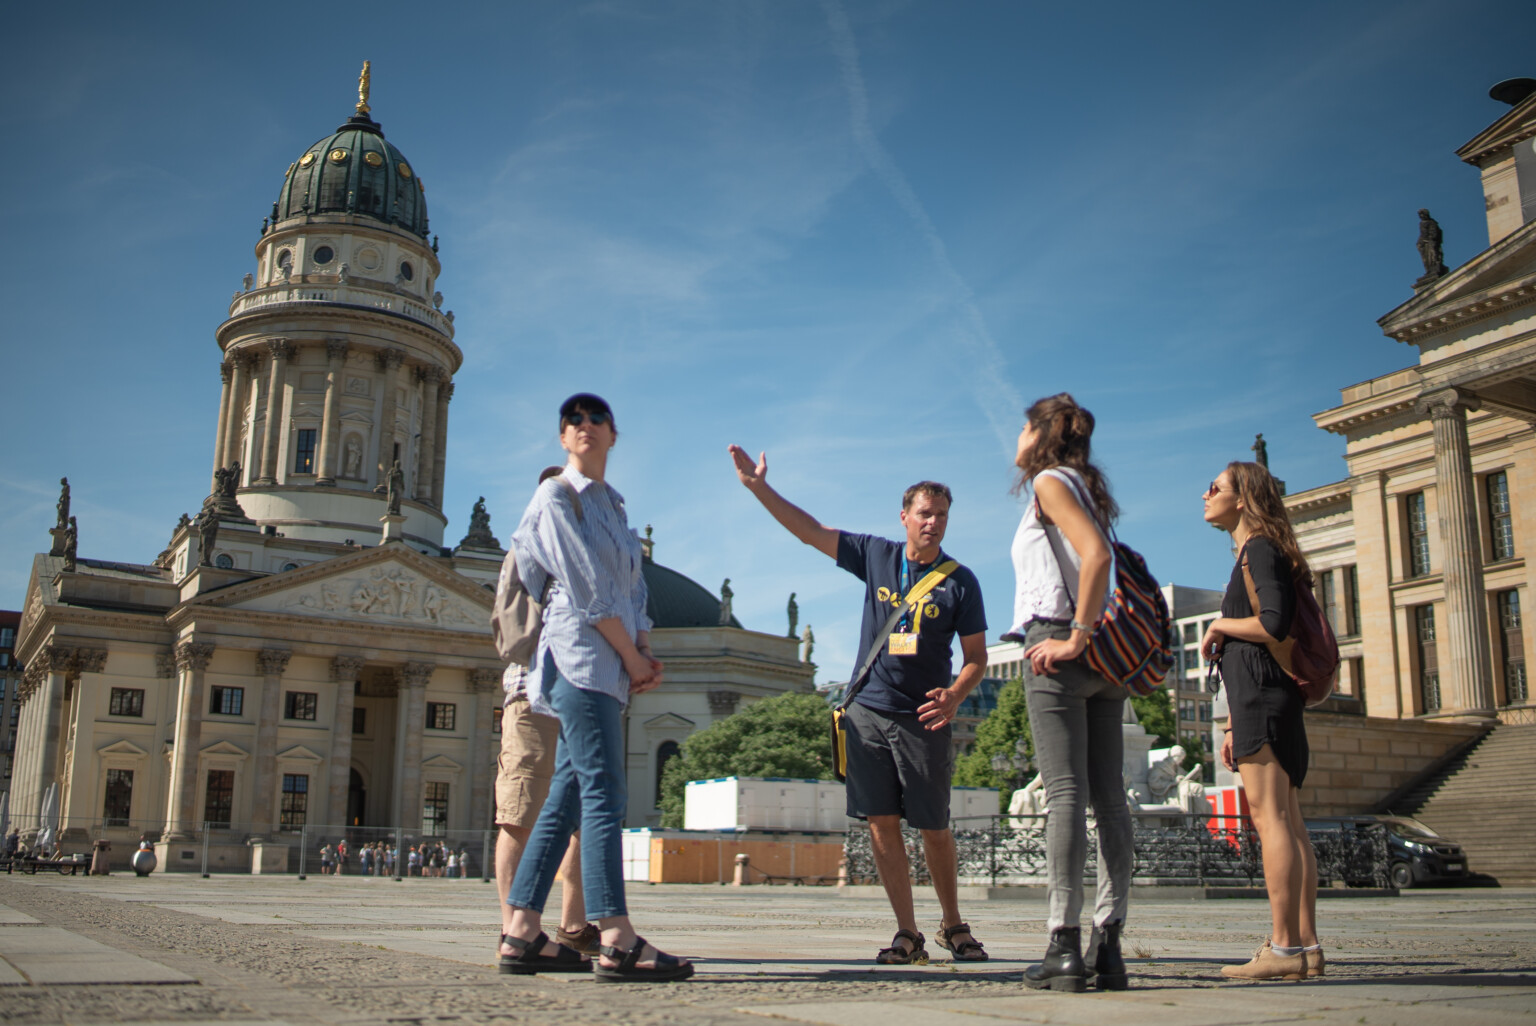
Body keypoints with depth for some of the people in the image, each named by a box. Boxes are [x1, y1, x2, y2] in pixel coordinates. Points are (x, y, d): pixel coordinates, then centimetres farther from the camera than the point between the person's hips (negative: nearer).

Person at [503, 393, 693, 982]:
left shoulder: (612, 505, 23)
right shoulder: (556, 496, 0)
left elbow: (634, 587, 19)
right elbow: (586, 589, -9)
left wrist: (647, 654, 4)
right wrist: (632, 656, -8)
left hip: (612, 663, 8)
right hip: (581, 653, -8)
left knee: (567, 797, 6)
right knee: (602, 793, -15)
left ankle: (523, 934, 9)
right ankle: (617, 943, -19)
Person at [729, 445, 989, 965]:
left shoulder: (960, 582, 0)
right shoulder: (876, 556, 6)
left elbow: (977, 656, 2)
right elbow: (811, 530, 9)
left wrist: (955, 696, -17)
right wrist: (759, 487, 4)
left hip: (923, 718, -2)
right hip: (869, 711, 2)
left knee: (934, 828, 2)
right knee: (882, 823, -1)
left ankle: (953, 925, 22)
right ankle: (907, 934, 7)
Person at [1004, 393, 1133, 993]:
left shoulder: (1051, 482, -2)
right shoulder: (1086, 488, 22)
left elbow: (1095, 555, -17)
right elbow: (1103, 559, 16)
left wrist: (1075, 637, -17)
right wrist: (1092, 635, 12)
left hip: (1057, 643, -8)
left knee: (1065, 793, -11)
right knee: (1108, 796, 2)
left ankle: (1065, 945, -11)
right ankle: (1107, 944, 3)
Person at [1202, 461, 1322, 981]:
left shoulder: (1260, 550, -5)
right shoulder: (1251, 555, 24)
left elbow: (1273, 625, -20)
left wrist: (1219, 626, -4)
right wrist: (1232, 724, 22)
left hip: (1263, 694, -10)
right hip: (1262, 698, 10)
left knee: (1270, 817, -12)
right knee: (1287, 820, 6)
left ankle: (1284, 948, -13)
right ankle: (1306, 945, 7)